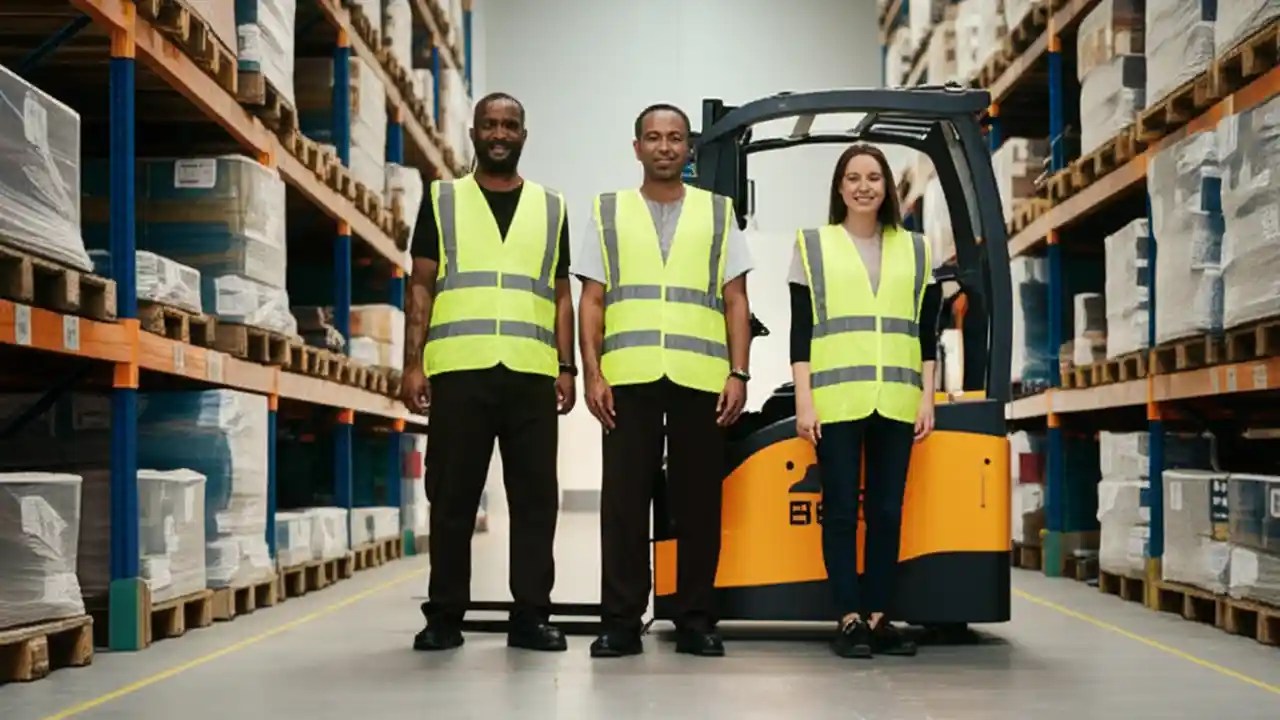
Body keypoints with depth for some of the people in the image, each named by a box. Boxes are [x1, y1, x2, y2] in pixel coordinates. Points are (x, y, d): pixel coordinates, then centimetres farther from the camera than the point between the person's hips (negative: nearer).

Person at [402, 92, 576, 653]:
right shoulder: (442, 200, 11)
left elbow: (561, 295, 14)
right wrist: (413, 364, -3)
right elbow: (421, 288, 7)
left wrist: (566, 366, 4)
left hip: (532, 373, 1)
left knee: (535, 495, 1)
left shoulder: (551, 207, 15)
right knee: (452, 496, 2)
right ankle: (444, 615, 10)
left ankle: (531, 614, 8)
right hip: (460, 370, -1)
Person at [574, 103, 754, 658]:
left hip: (701, 380, 0)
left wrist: (738, 373, -1)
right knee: (624, 501, -1)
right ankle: (620, 622, 6)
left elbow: (736, 301, 10)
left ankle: (696, 622, 11)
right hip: (629, 379, 0)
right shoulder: (608, 213, 14)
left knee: (698, 502, 3)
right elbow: (591, 301, 8)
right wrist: (592, 373, -3)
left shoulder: (718, 213, 14)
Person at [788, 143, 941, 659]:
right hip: (835, 402, -2)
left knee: (887, 511, 4)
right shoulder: (814, 245, 7)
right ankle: (850, 619, 3)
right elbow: (800, 330, 3)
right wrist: (804, 400, -5)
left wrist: (927, 398, 6)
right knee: (841, 511, -2)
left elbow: (926, 333, 14)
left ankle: (878, 618, 11)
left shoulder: (914, 250, 15)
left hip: (895, 403, 3)